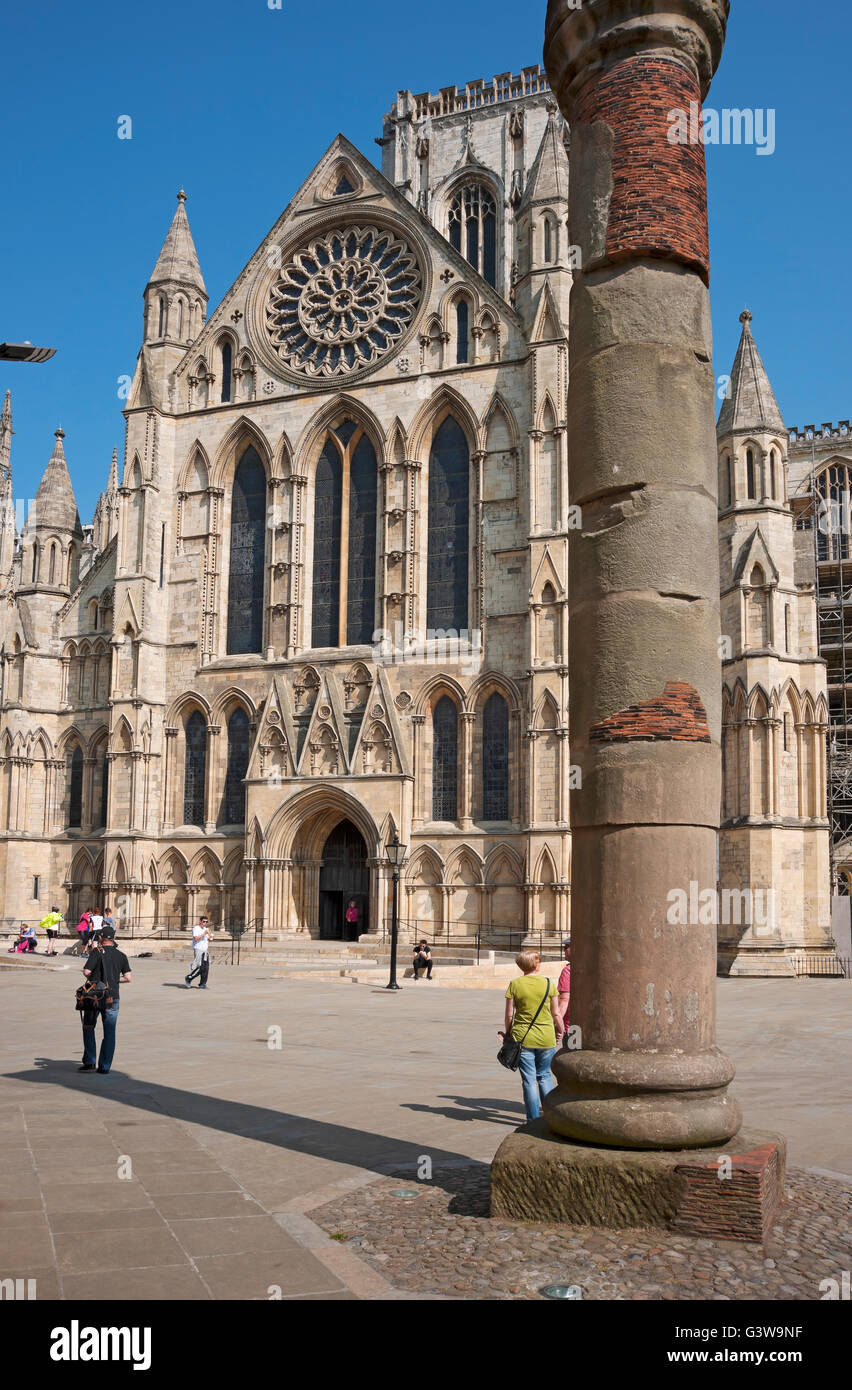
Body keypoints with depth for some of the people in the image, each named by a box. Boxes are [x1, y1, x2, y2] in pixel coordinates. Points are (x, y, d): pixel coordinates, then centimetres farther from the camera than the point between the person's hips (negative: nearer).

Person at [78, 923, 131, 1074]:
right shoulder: (121, 956, 5)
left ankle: (89, 1062, 8)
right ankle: (105, 1066, 6)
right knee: (109, 1033, 7)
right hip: (113, 998, 2)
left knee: (88, 1028, 14)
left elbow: (86, 971, -13)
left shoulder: (97, 952, -6)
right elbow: (128, 978, 2)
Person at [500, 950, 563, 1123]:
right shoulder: (548, 984, -2)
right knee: (545, 1075, 18)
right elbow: (556, 1014, 2)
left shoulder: (514, 985, -5)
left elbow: (509, 1015, -3)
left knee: (529, 1079, 6)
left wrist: (508, 1034, 11)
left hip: (523, 1037, -1)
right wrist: (560, 1031, 17)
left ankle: (533, 1120, 9)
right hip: (546, 1037, 1)